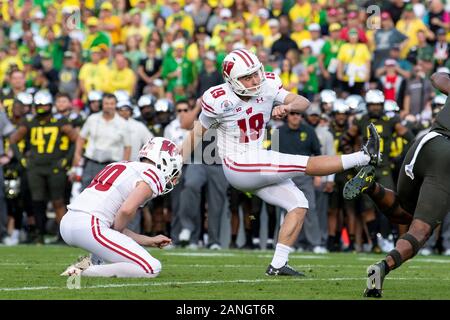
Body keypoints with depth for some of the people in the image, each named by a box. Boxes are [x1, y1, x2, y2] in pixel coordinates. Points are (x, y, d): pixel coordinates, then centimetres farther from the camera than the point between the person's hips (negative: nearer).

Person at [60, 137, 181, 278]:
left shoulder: (123, 166, 27)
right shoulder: (153, 175, 0)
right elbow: (126, 210, -17)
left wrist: (150, 241, 28)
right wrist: (116, 232, 2)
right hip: (90, 227, -9)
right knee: (152, 268, -7)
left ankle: (94, 261, 11)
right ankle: (84, 271, -11)